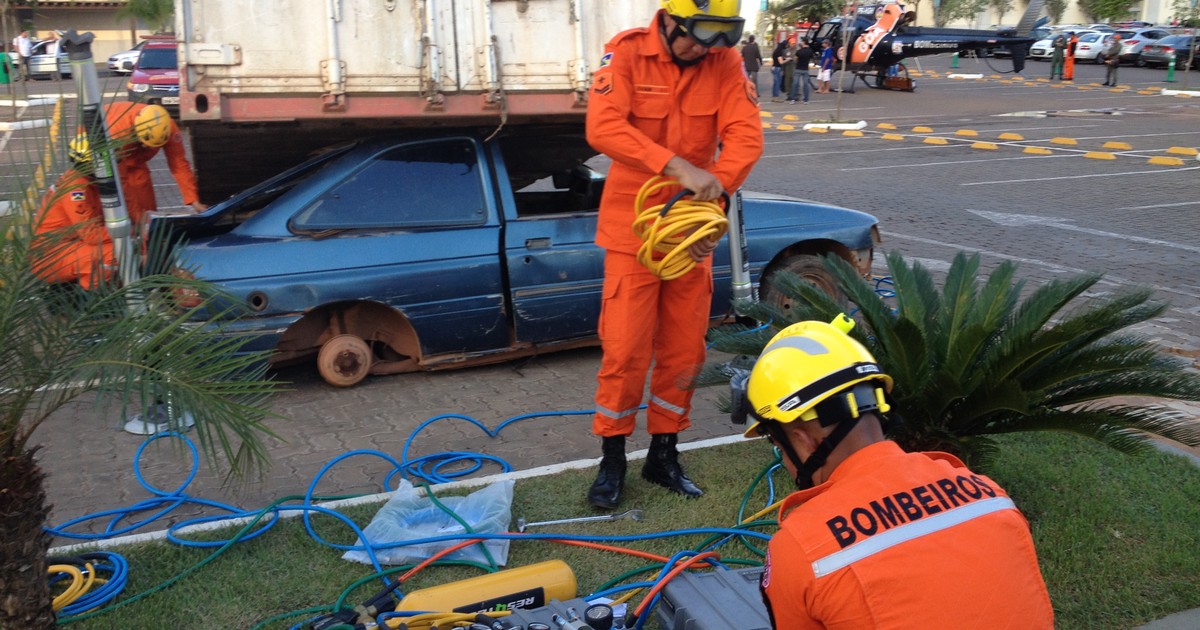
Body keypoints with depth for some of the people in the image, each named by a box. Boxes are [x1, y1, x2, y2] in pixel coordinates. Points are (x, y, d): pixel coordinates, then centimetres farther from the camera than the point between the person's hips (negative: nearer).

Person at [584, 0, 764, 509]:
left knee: (684, 350, 9)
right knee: (625, 349, -3)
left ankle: (663, 453, 25)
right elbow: (603, 127, -27)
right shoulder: (627, 52, -13)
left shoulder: (725, 63, -4)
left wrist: (713, 193, -28)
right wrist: (678, 166, -36)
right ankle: (612, 459, 13)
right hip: (634, 226, -3)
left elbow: (746, 136, -12)